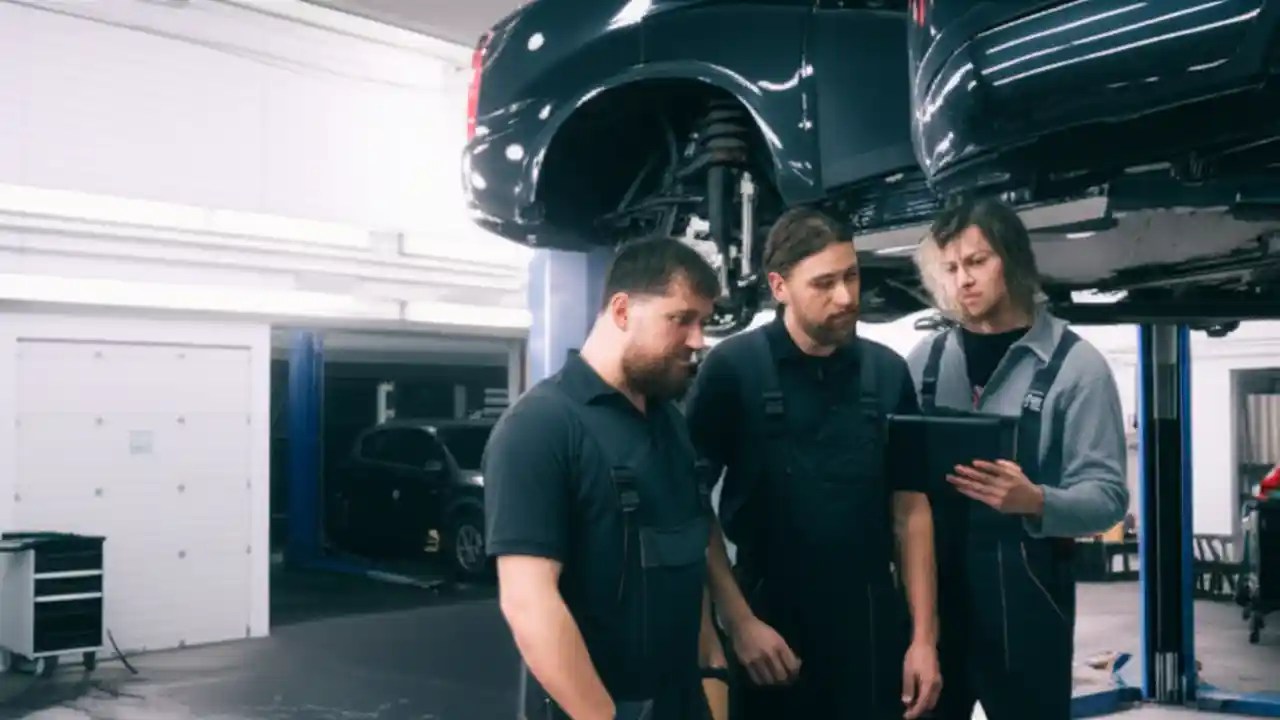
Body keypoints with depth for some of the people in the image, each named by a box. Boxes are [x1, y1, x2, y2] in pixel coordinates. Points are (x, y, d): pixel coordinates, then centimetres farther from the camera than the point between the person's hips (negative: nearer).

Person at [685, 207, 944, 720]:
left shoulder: (888, 372, 1)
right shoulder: (731, 369, -9)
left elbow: (910, 508, 5)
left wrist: (923, 635, 1)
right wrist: (738, 620, -12)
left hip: (872, 622, 3)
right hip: (767, 624, -3)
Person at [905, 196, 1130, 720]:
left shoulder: (1074, 364, -4)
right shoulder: (923, 359, 8)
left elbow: (1108, 497, -9)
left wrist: (1035, 501, -28)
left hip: (1025, 593, -3)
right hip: (929, 588, 4)